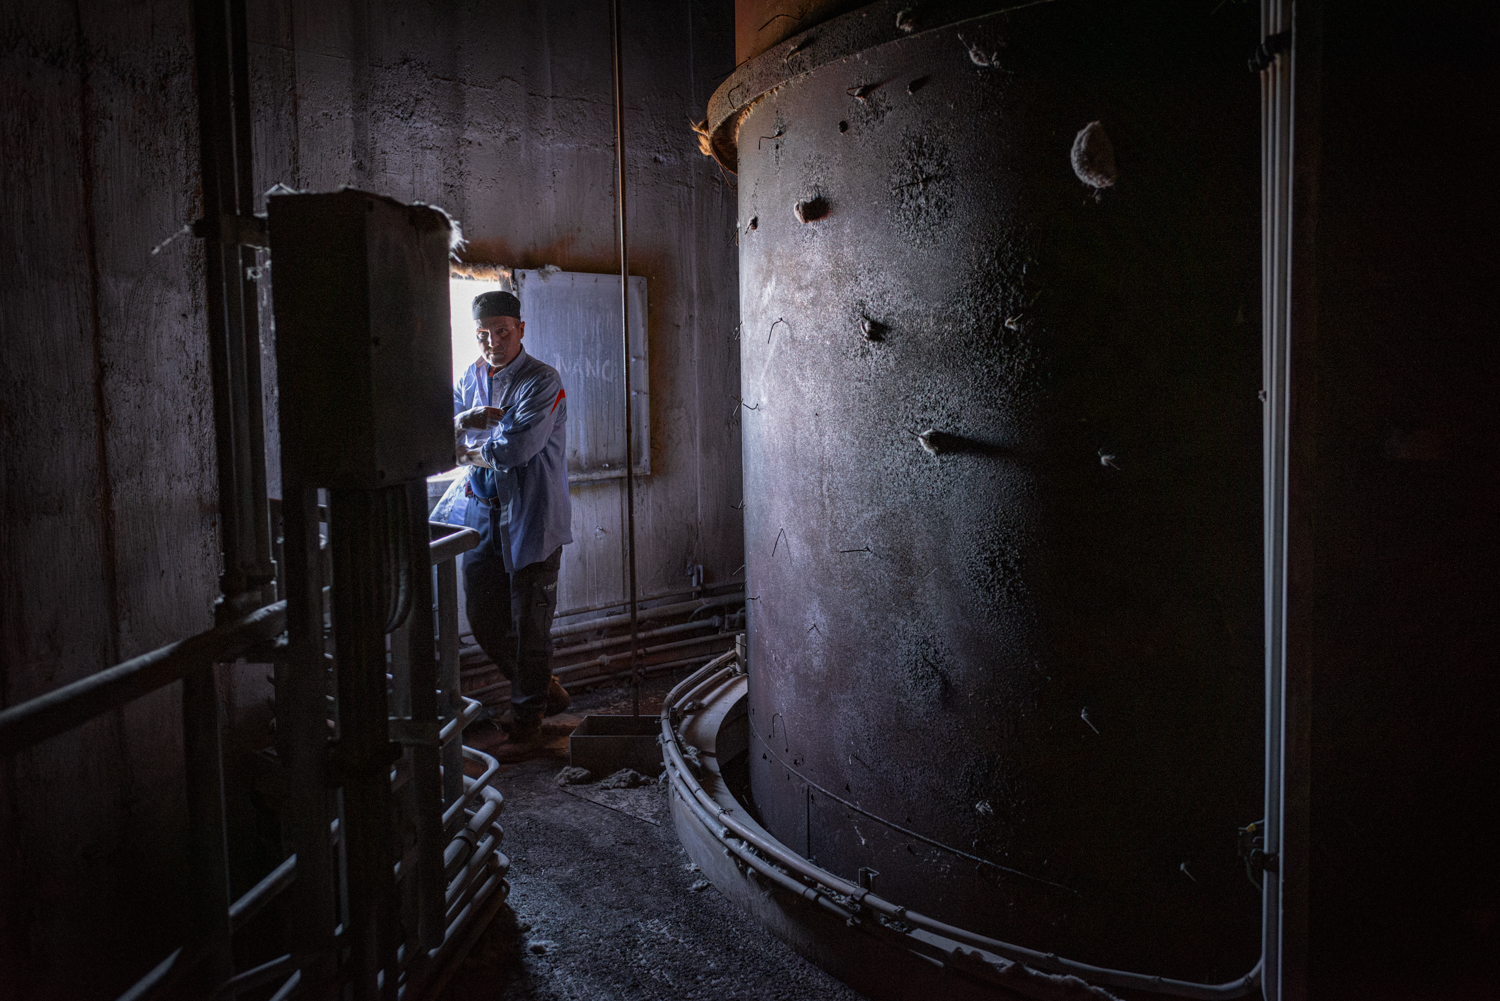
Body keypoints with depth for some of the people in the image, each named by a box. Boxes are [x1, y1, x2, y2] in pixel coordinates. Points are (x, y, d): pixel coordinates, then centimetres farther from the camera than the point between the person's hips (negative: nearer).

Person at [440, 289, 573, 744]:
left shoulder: (542, 381, -11)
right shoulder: (471, 377, 11)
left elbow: (517, 448, -22)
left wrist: (468, 452, -5)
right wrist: (463, 421, -13)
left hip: (530, 515, -7)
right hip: (481, 513, 7)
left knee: (529, 620, 2)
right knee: (483, 617, 11)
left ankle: (527, 709, 22)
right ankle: (543, 689, 31)